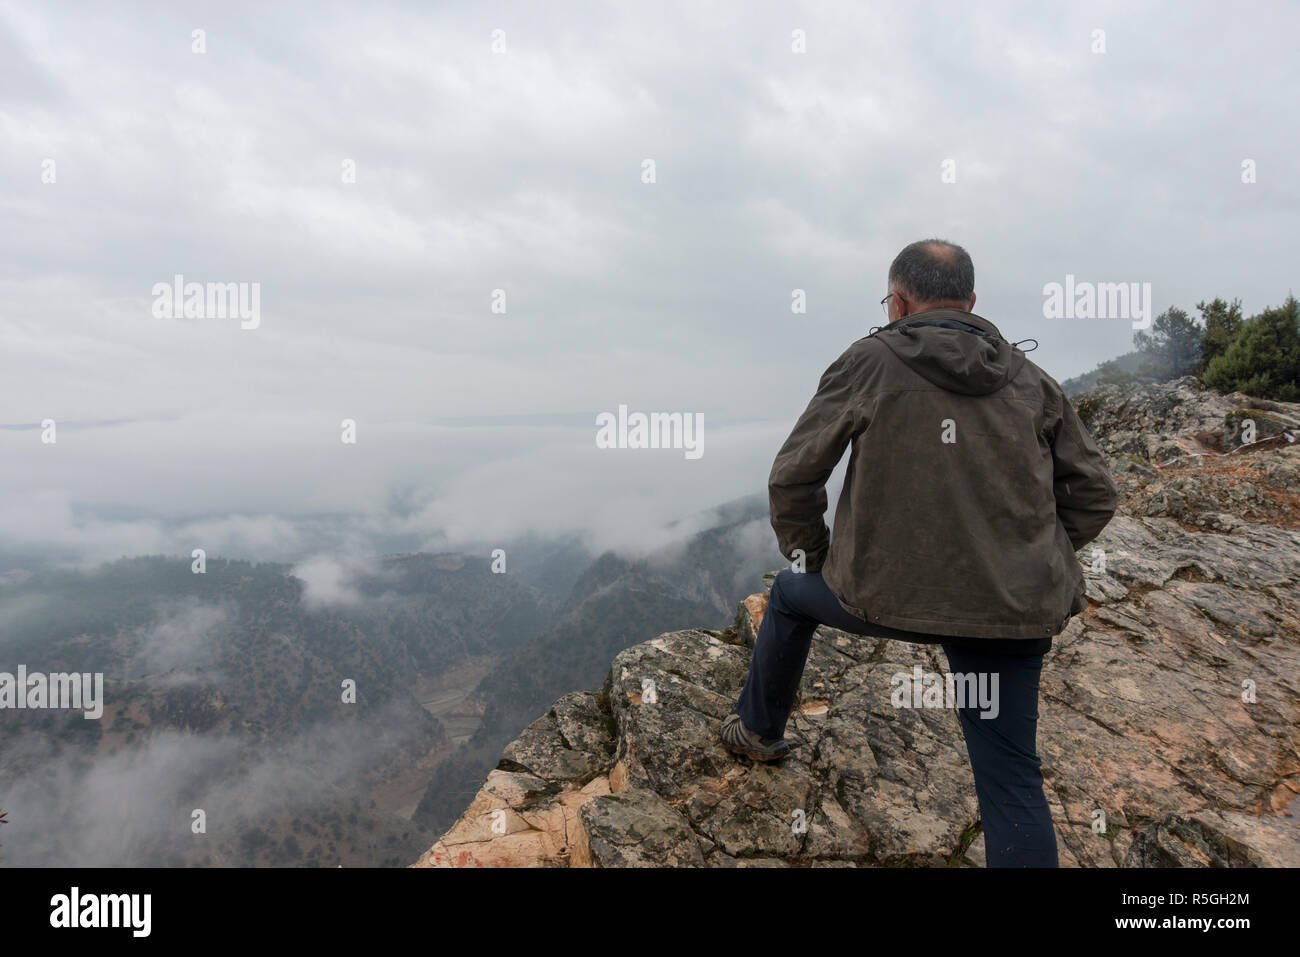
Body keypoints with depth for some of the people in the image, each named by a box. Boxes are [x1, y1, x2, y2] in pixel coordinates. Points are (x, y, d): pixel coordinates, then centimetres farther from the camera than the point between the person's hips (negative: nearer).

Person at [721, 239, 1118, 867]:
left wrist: (811, 559, 14)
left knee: (789, 594, 27)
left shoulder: (869, 362, -1)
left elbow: (793, 478, -1)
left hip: (888, 594, -2)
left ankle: (759, 730, 44)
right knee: (1011, 779, 14)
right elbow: (1093, 493, 11)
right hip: (1012, 613, 3)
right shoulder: (1030, 380, 9)